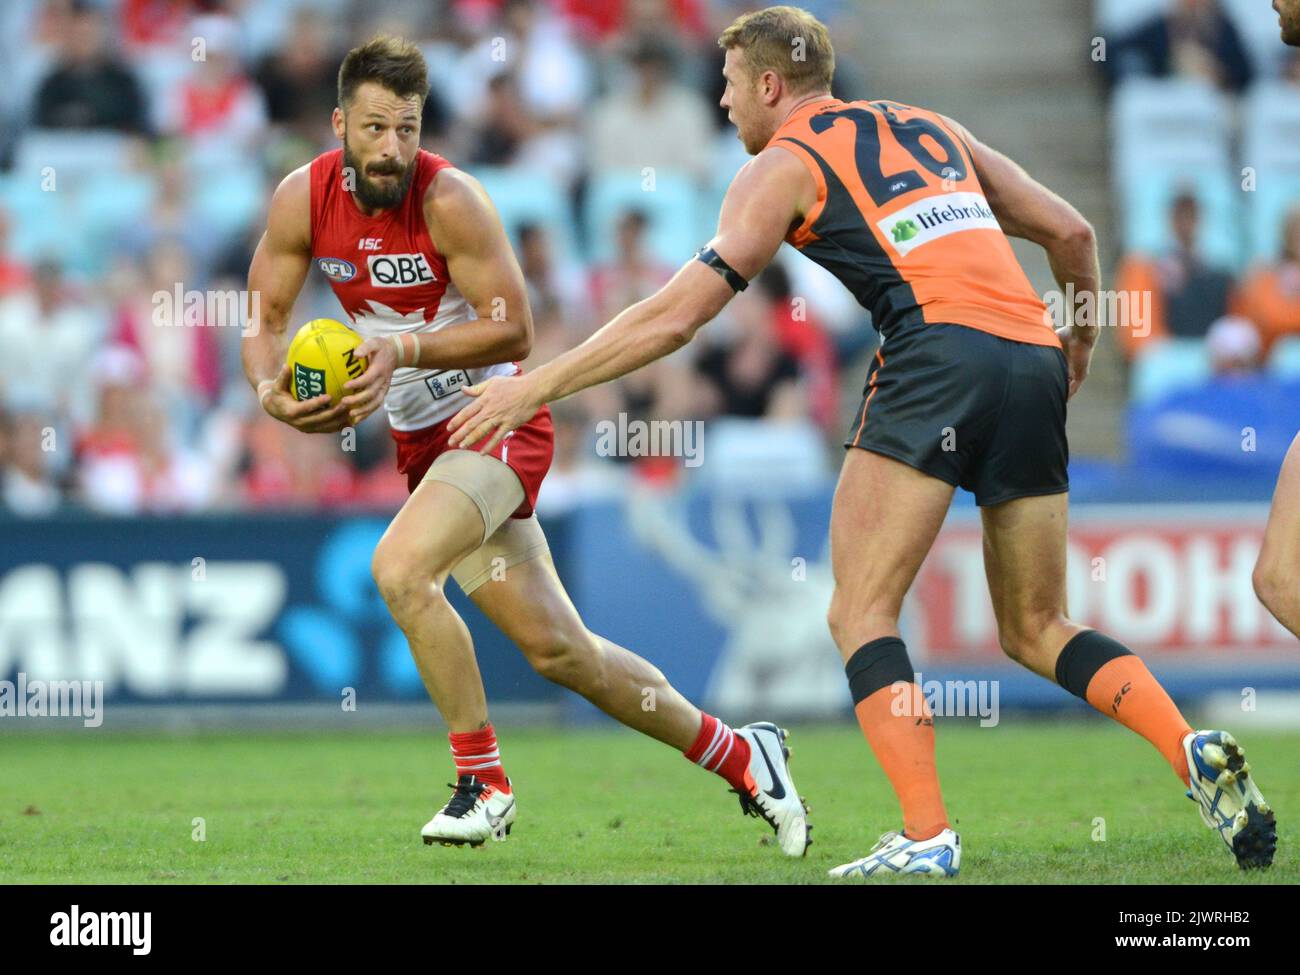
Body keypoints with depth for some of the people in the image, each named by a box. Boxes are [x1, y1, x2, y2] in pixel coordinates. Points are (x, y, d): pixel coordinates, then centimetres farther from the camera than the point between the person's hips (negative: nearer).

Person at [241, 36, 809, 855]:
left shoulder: (451, 200, -20)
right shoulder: (305, 200, -4)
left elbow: (514, 330, -19)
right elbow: (265, 322, 1)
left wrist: (405, 350, -30)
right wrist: (273, 390, -20)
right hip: (422, 440, 6)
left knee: (401, 568, -29)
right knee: (556, 649, 6)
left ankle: (485, 785, -16)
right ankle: (739, 755, 21)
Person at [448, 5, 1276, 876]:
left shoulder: (784, 165, 10)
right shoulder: (931, 128, 27)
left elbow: (679, 314, 3)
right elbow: (1070, 230, 26)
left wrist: (538, 386, 8)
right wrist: (1082, 338, 43)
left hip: (941, 350, -6)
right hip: (1034, 363, 6)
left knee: (861, 613, 0)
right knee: (1036, 629, 15)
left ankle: (927, 839, -14)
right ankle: (1196, 754, -6)